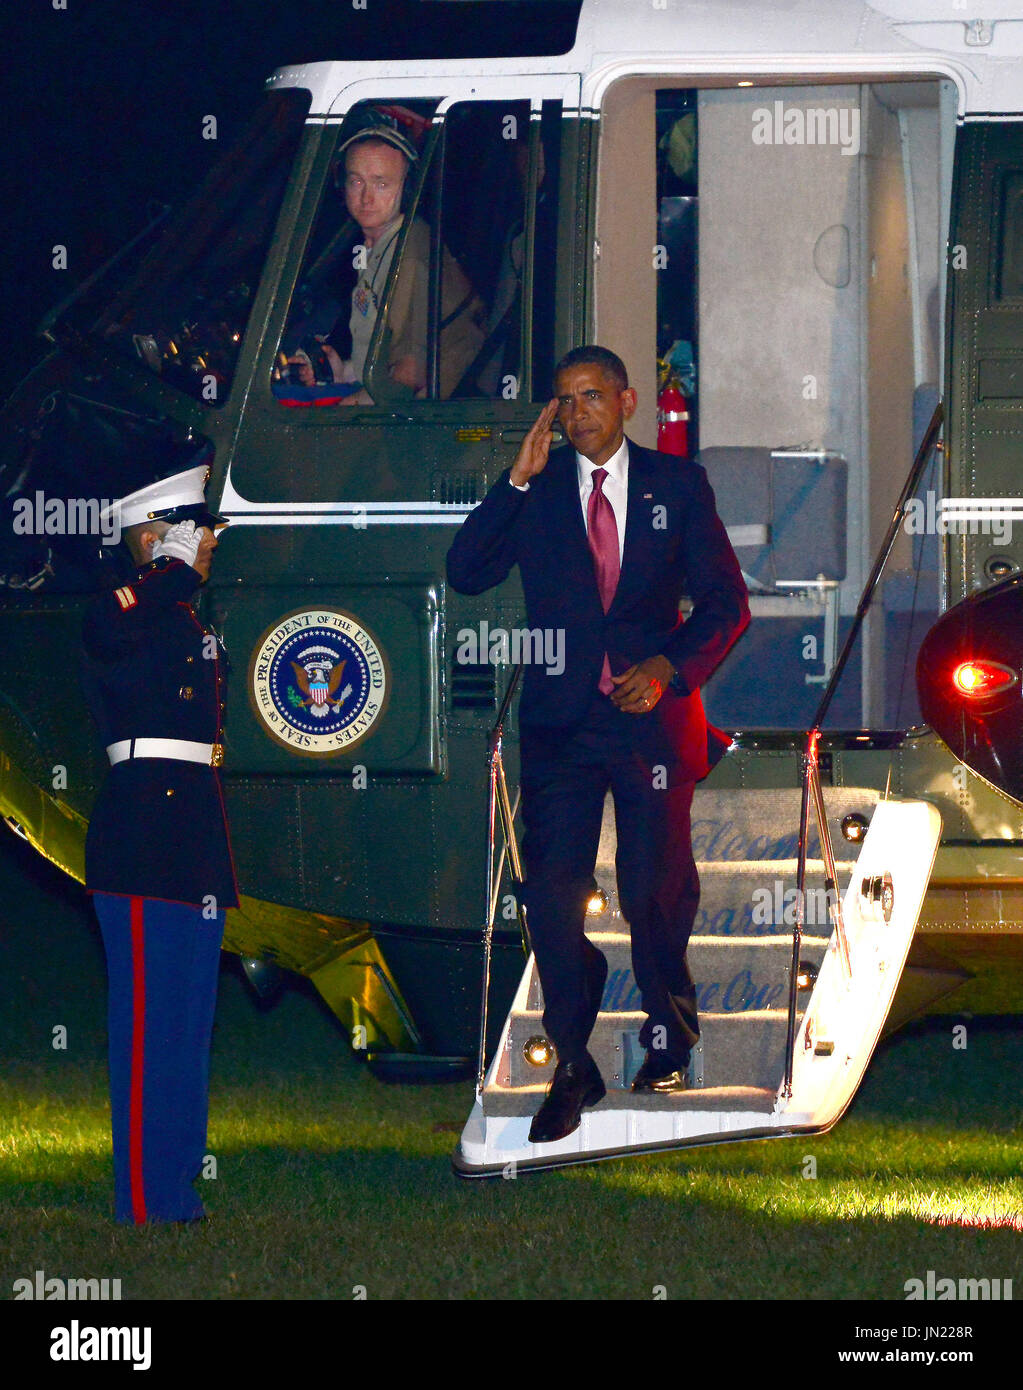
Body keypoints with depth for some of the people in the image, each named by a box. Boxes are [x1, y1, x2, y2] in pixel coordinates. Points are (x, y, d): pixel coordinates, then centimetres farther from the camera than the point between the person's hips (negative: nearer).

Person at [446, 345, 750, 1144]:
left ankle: (669, 1043, 28)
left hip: (653, 713, -1)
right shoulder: (534, 491, 7)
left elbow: (725, 603, 5)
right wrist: (519, 480, -10)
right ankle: (572, 1069, 3)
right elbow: (465, 574, -5)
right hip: (561, 720, 1)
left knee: (656, 891, 3)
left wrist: (669, 669, -11)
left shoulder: (677, 486, 6)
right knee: (554, 895, -7)